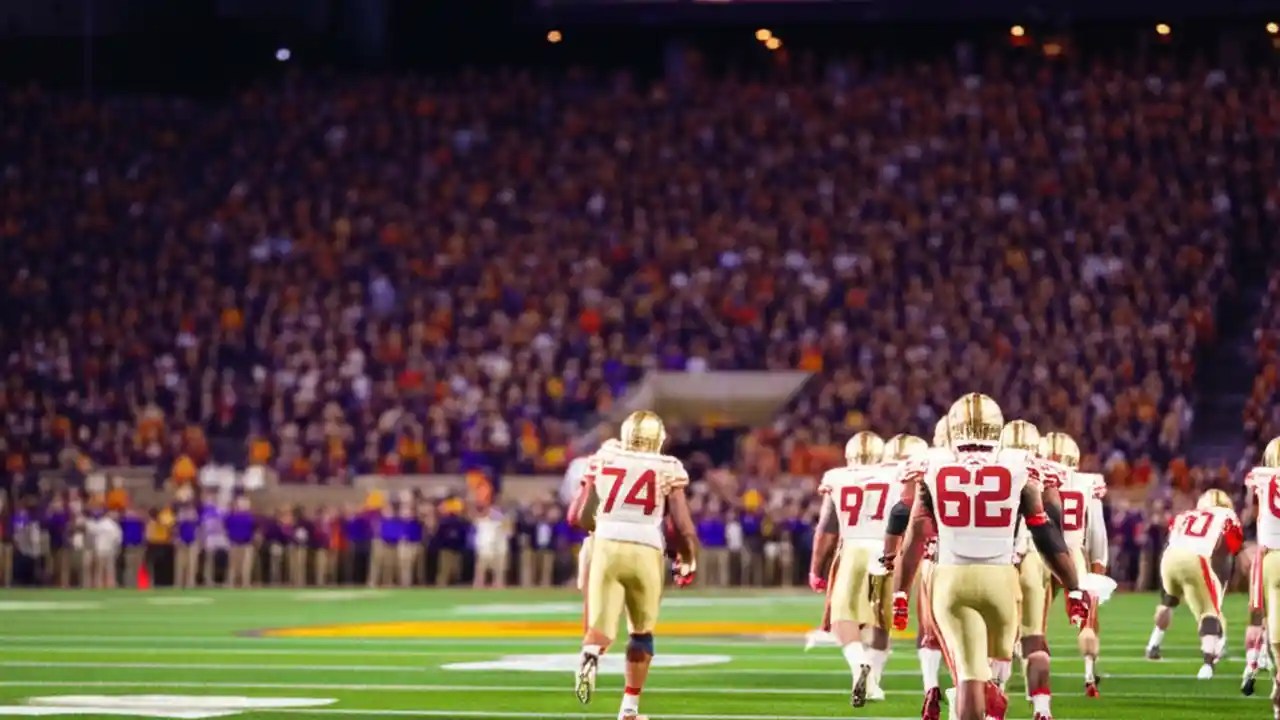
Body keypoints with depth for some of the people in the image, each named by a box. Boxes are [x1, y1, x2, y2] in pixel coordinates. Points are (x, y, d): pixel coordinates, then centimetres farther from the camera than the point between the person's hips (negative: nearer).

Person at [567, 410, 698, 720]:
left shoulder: (602, 462, 12)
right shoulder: (667, 469, 6)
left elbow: (577, 517, 12)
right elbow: (683, 526, -1)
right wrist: (688, 561, 16)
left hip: (606, 548, 1)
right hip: (645, 552, 0)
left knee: (601, 627, 3)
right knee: (642, 632, 19)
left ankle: (591, 654, -34)